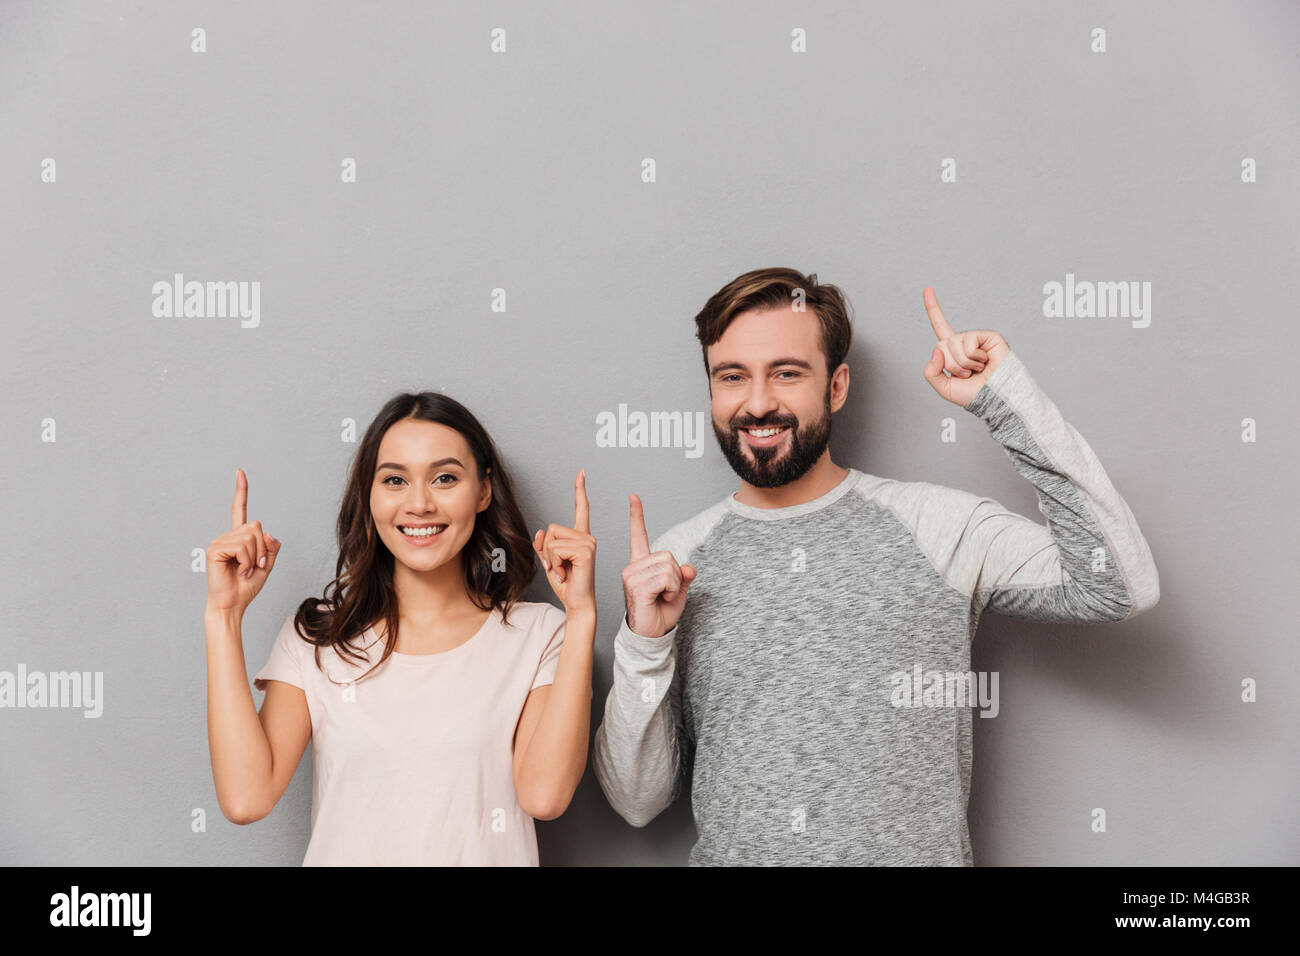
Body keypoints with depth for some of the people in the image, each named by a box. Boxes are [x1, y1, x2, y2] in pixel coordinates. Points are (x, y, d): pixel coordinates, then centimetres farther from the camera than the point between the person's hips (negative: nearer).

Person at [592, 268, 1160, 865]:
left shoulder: (937, 525, 0)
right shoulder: (673, 563, 2)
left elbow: (1121, 589, -12)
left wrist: (1008, 403, -12)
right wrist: (644, 646, -12)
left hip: (919, 853, 0)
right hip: (730, 853, 0)